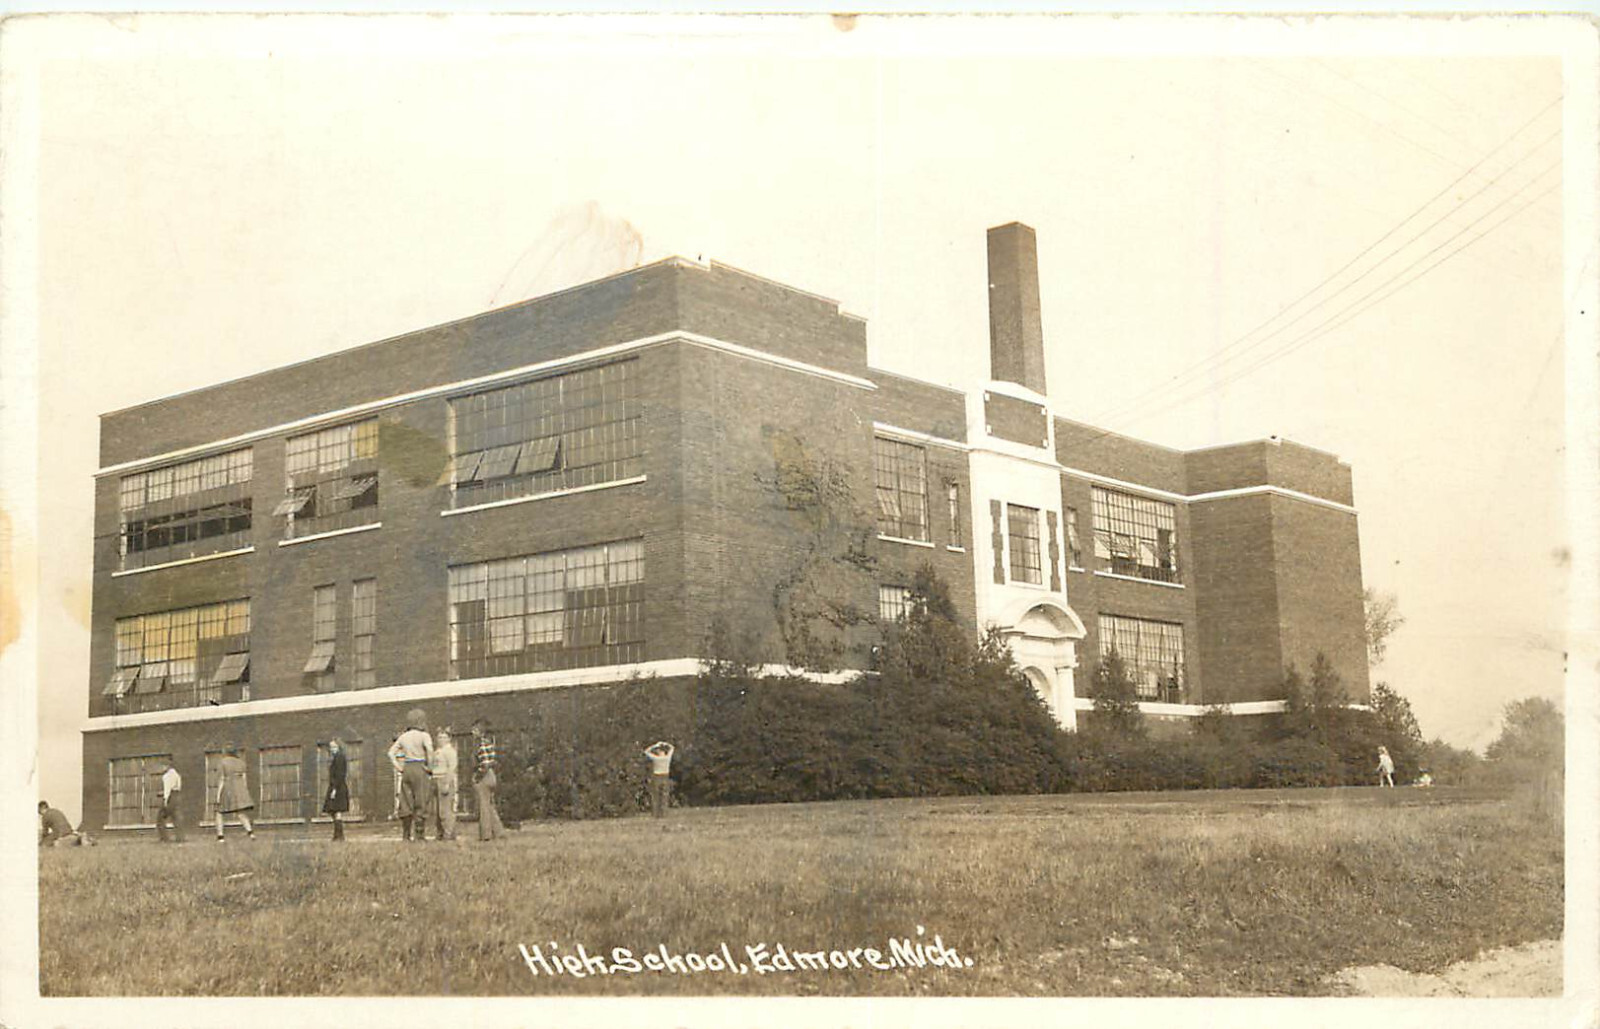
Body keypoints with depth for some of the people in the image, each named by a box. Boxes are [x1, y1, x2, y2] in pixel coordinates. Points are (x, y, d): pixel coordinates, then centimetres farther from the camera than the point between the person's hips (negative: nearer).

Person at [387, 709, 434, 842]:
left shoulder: (403, 737, 11)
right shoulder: (423, 736, -5)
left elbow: (391, 752, 10)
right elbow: (430, 750, -21)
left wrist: (399, 767, 9)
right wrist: (428, 766, -9)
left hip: (406, 770, 5)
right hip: (420, 769, -5)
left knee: (406, 803, 8)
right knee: (421, 804, -1)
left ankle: (405, 835, 8)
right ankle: (420, 835, -2)